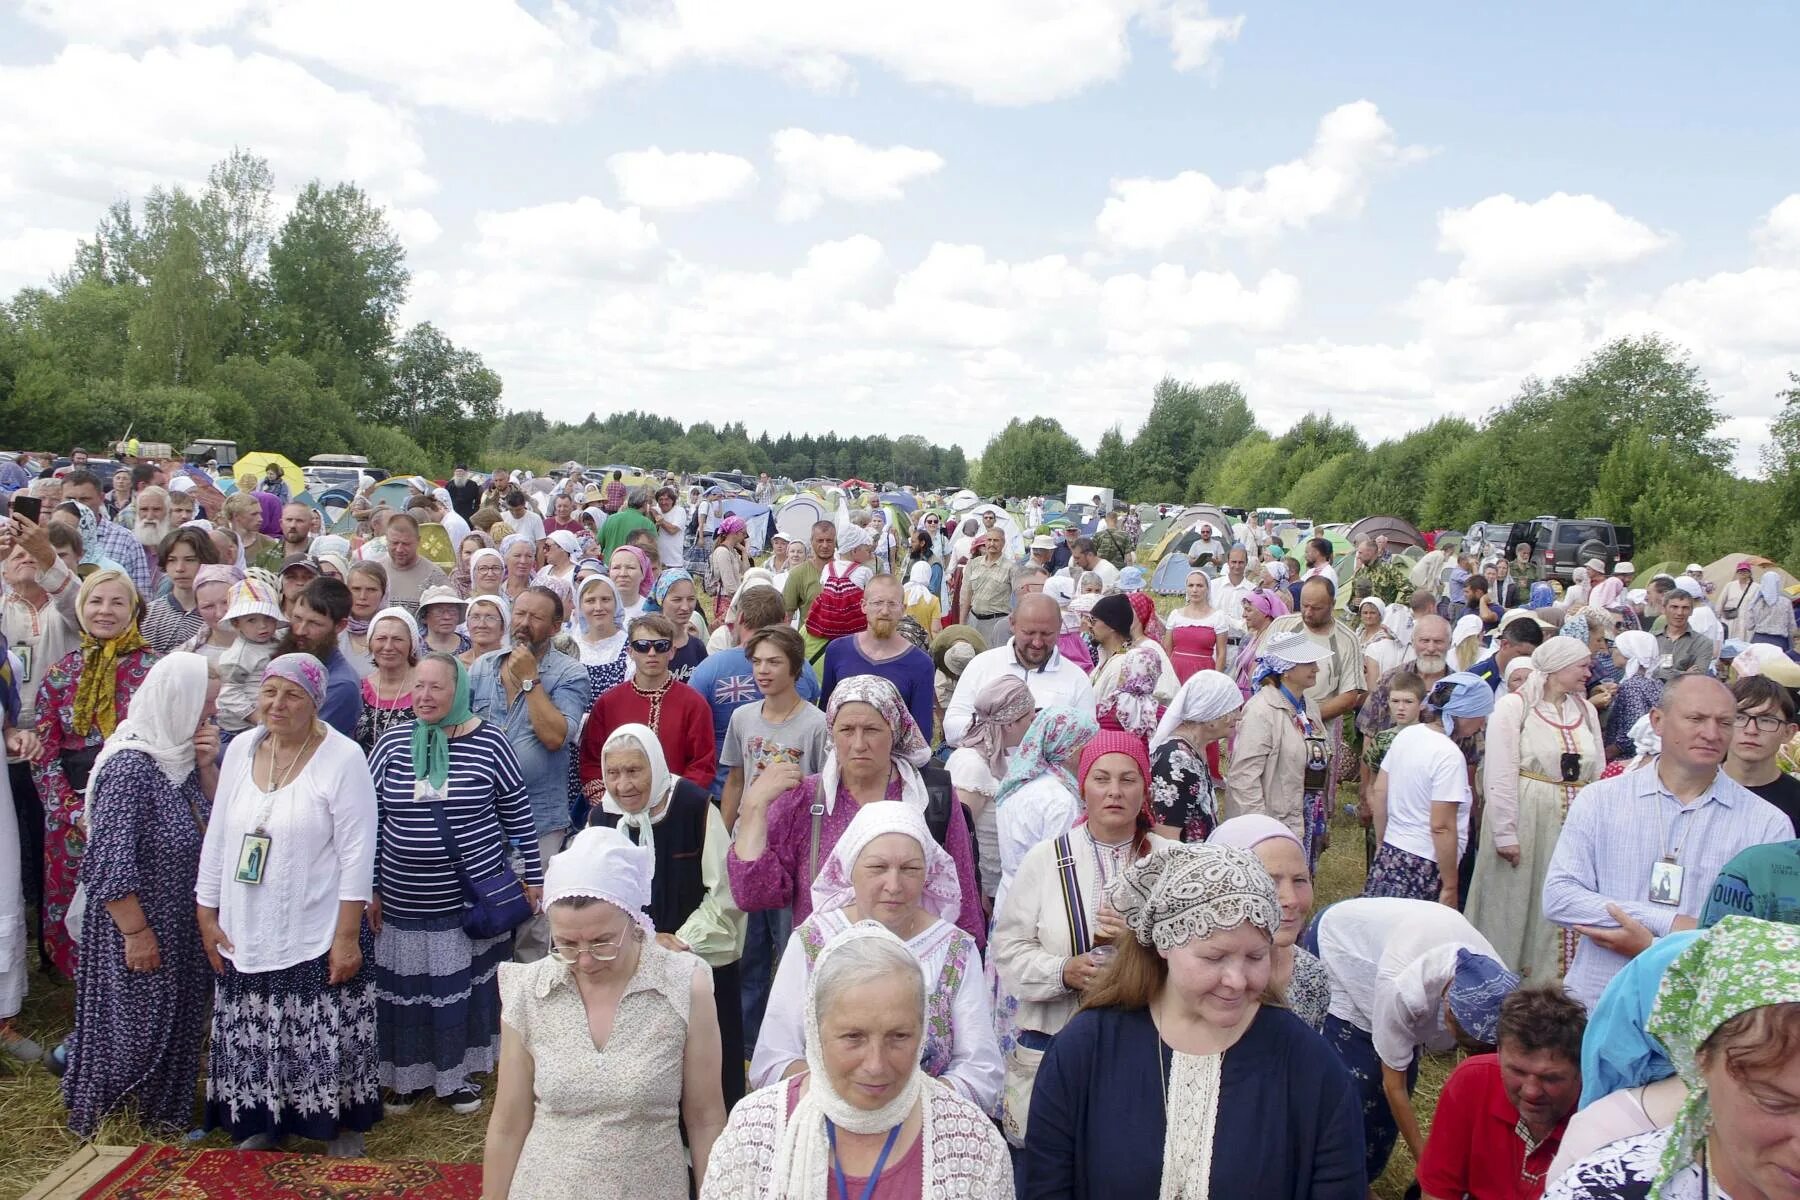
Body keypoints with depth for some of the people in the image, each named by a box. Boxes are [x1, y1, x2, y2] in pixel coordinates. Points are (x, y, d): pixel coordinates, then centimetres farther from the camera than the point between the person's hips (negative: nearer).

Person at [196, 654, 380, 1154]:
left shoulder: (343, 758, -12)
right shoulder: (240, 749, 4)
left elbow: (357, 853, -13)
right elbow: (217, 837, 11)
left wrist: (347, 936, -14)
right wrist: (208, 913, 9)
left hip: (318, 936, -4)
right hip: (246, 934, 5)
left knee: (327, 1038, 3)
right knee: (254, 1039, 13)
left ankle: (344, 1124, 25)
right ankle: (263, 1123, 35)